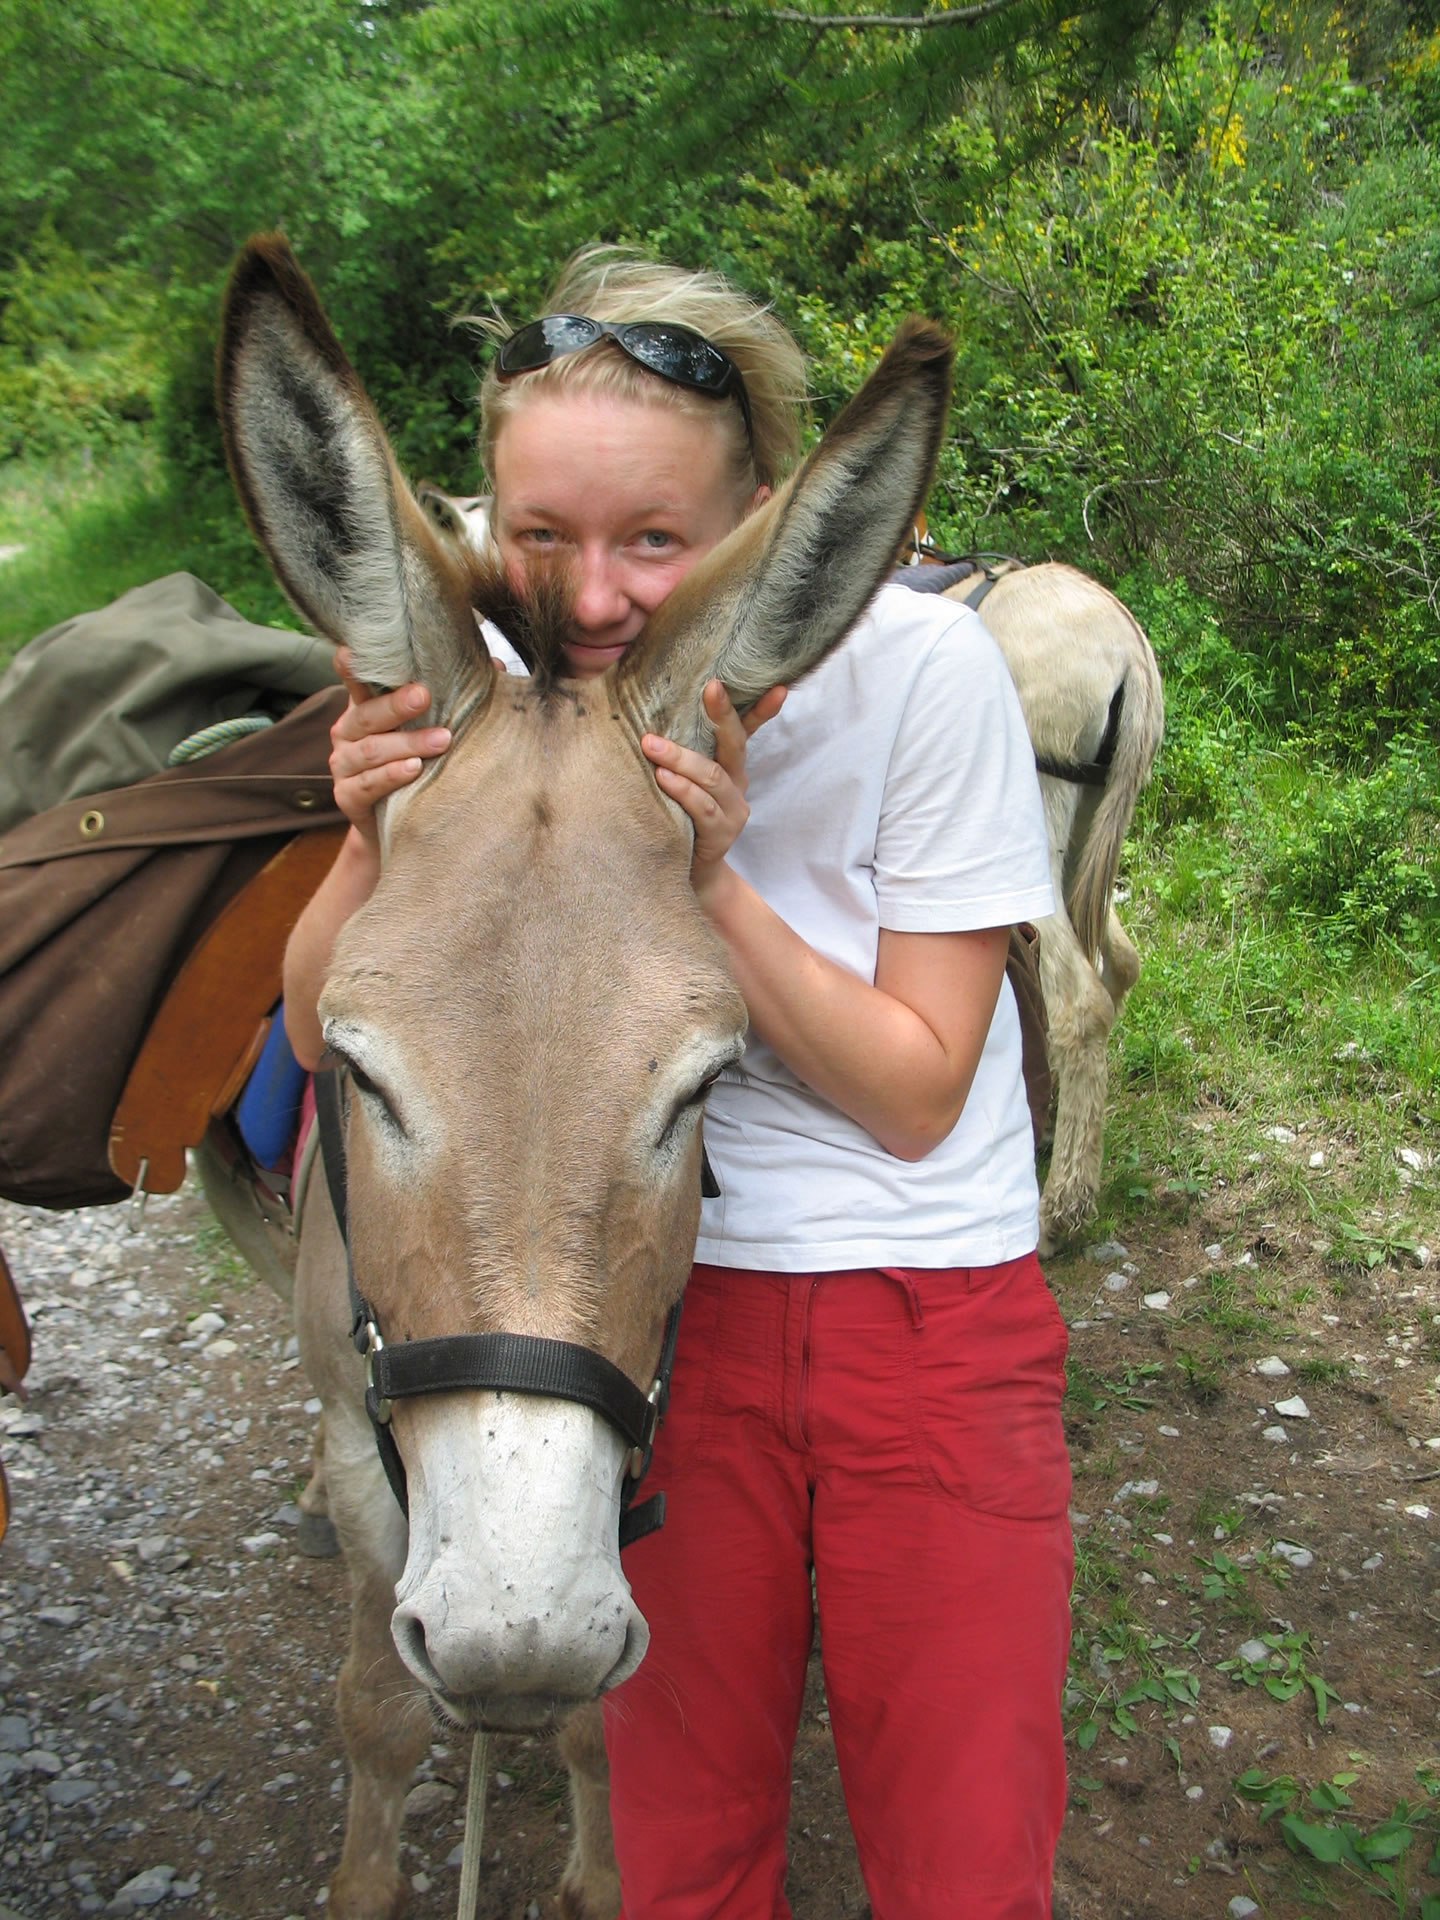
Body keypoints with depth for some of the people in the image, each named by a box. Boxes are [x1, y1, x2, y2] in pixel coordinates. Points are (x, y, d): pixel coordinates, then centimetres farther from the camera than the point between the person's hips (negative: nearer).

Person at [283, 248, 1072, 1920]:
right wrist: (378, 838, -23)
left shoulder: (924, 667, -18)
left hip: (935, 1317, -1)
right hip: (670, 1299, 2)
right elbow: (325, 1036, -4)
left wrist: (713, 877, -25)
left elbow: (917, 1091, -13)